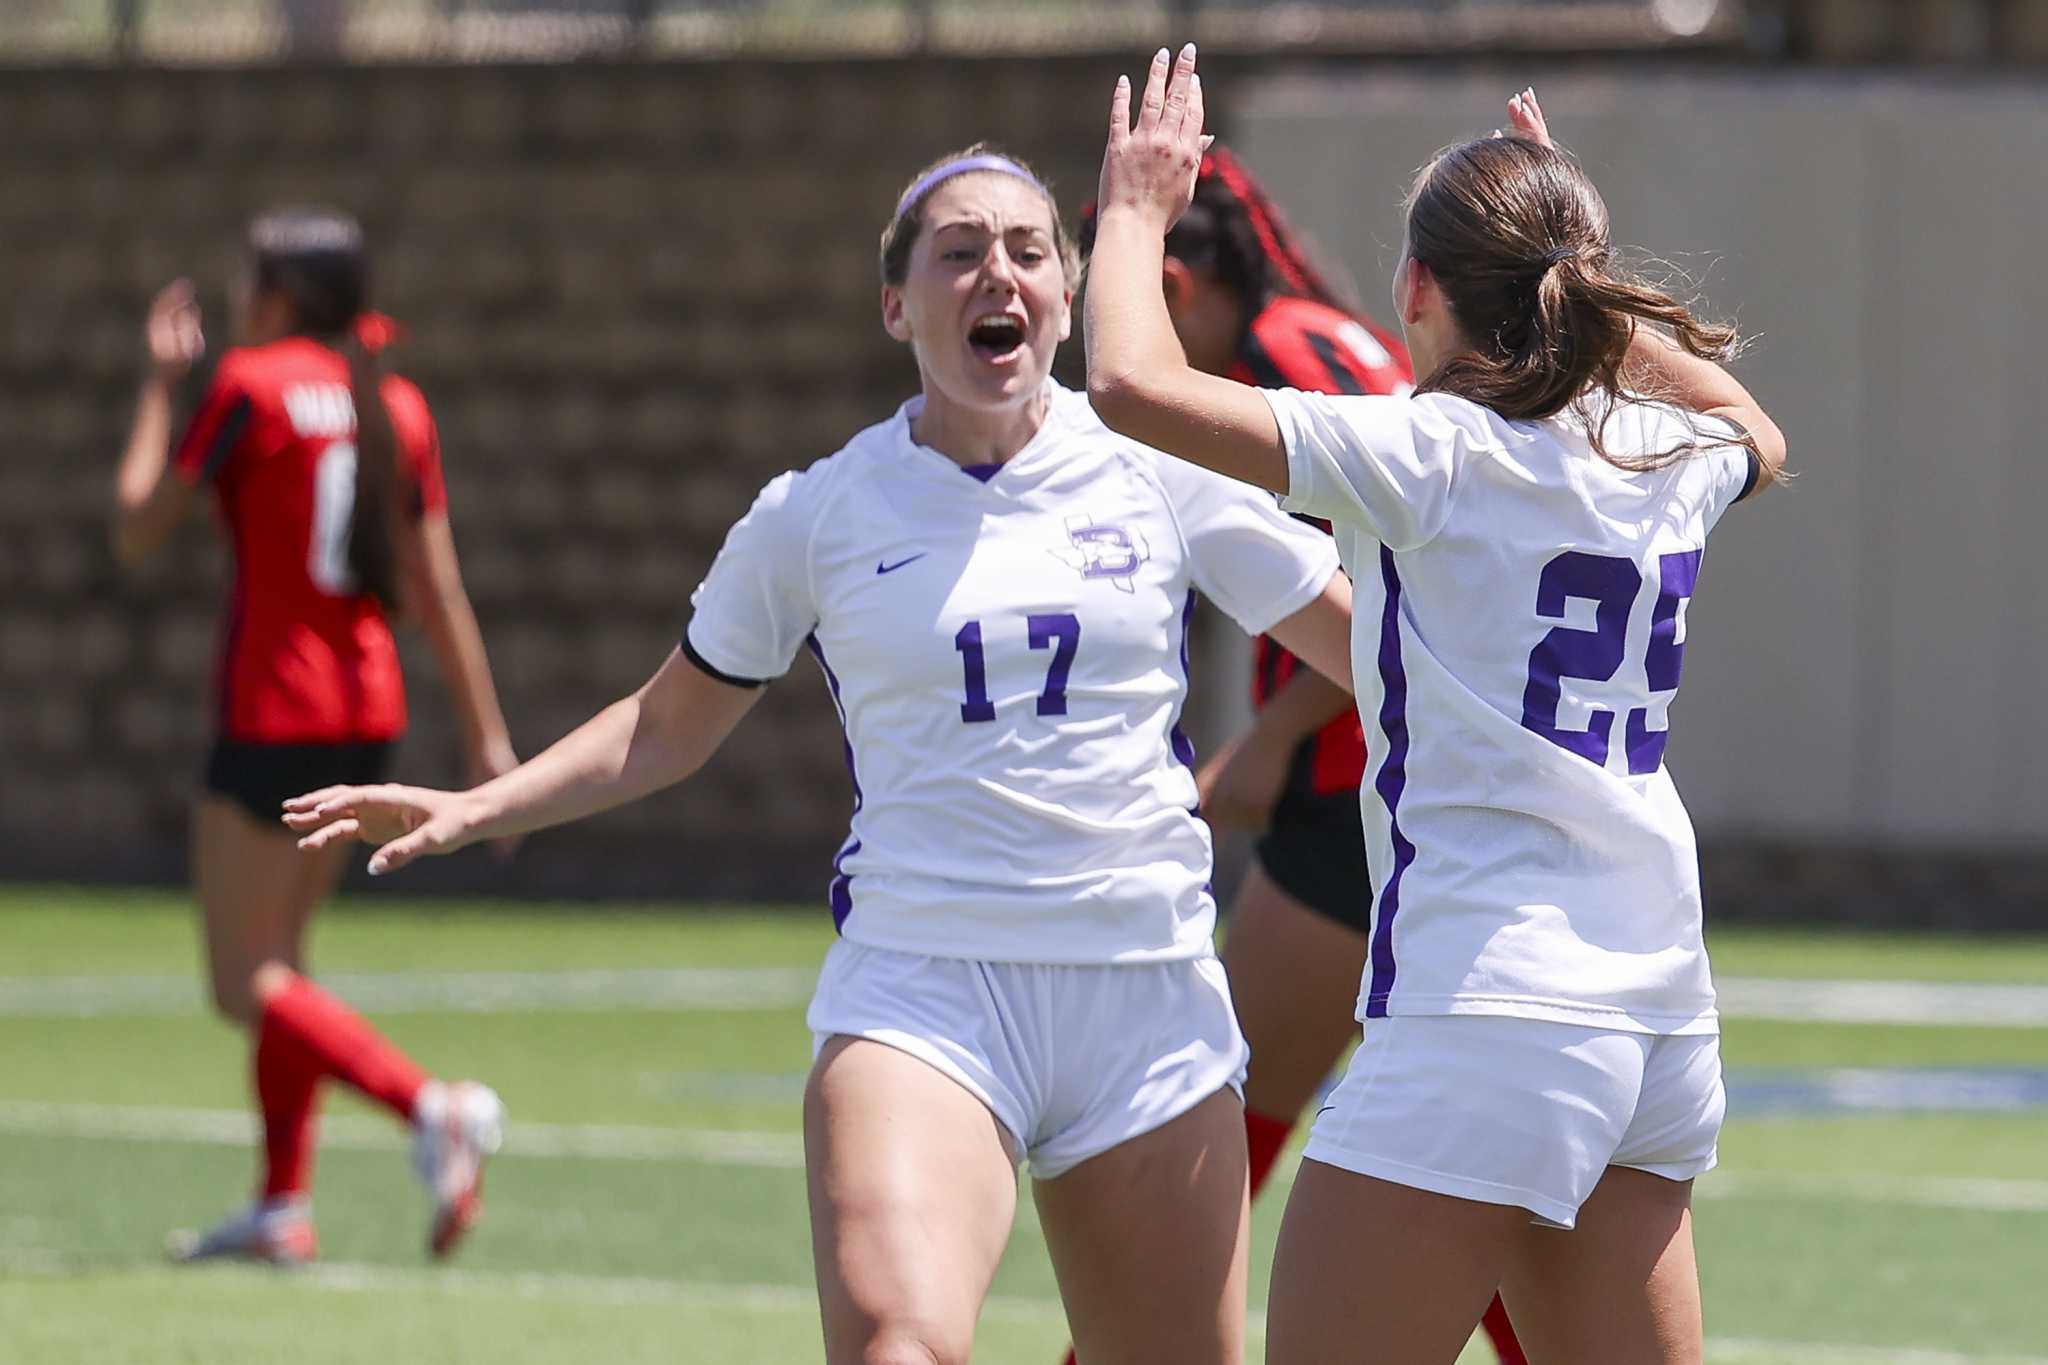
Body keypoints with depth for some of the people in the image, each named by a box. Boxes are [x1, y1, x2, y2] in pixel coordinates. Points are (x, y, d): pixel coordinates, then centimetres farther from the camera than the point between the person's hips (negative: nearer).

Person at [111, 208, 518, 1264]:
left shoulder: (250, 384, -9)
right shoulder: (398, 408, 8)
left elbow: (135, 533, -3)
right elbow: (436, 591, 7)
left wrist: (158, 386, 7)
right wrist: (487, 736, 9)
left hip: (273, 712, -7)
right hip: (369, 710, 7)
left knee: (245, 985, -4)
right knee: (277, 953, 18)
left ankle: (431, 1106, -24)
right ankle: (283, 1205, 15)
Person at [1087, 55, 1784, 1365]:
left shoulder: (1432, 456, -9)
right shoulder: (1670, 462, 10)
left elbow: (1133, 384, -15)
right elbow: (1753, 430, 38)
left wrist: (1136, 211, 2)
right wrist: (1581, 282, 36)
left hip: (1484, 1017, -7)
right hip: (1662, 1026, 7)